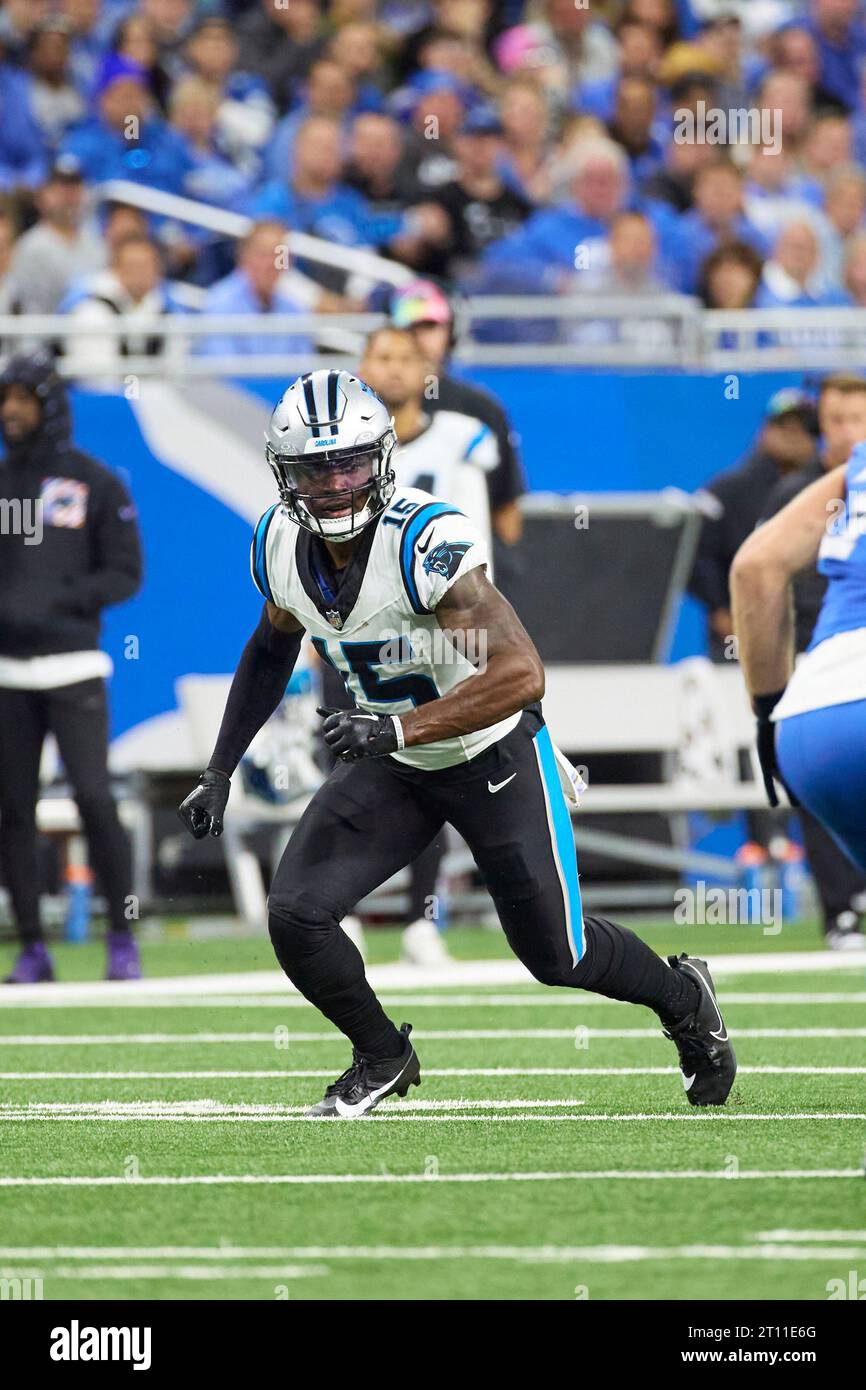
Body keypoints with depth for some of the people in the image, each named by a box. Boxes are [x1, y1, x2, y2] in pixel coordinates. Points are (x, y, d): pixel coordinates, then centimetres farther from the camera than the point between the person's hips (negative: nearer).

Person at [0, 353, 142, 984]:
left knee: (94, 796, -13)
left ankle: (123, 938, -3)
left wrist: (55, 600, -14)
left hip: (73, 666, -3)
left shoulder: (97, 483, 2)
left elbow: (126, 573, -2)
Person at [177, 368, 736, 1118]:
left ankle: (682, 996, 41)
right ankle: (383, 1057, 15)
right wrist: (219, 771, 9)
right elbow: (272, 650, 12)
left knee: (557, 955, 9)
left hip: (496, 757, -5)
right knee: (296, 915, -12)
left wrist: (399, 726, -45)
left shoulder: (425, 541, -33)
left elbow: (522, 674, -39)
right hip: (391, 764, 5)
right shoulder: (283, 544, -12)